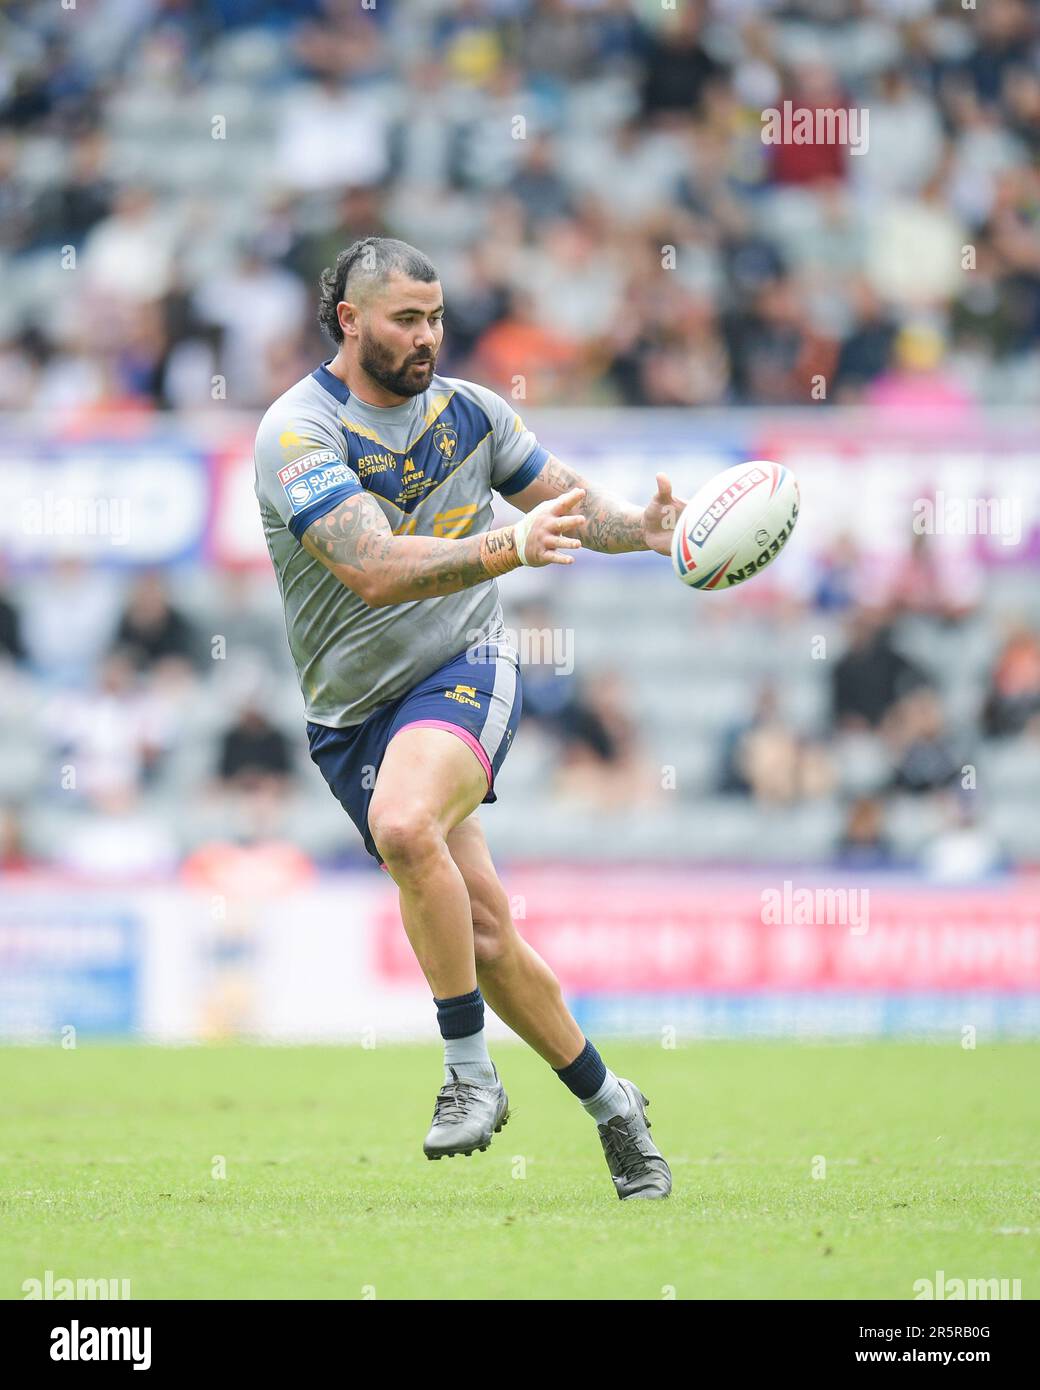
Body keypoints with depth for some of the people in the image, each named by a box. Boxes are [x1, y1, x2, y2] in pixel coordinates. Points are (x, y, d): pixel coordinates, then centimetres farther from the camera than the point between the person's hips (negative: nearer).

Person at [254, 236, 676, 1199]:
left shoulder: (469, 411, 1)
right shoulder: (298, 432, -14)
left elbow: (565, 500, 16)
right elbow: (376, 570, -27)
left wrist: (643, 526, -7)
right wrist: (506, 548, -40)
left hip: (464, 669, 0)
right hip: (352, 713, 0)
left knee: (405, 824, -32)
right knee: (482, 930, 2)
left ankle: (472, 1072, -23)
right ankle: (608, 1102, 22)